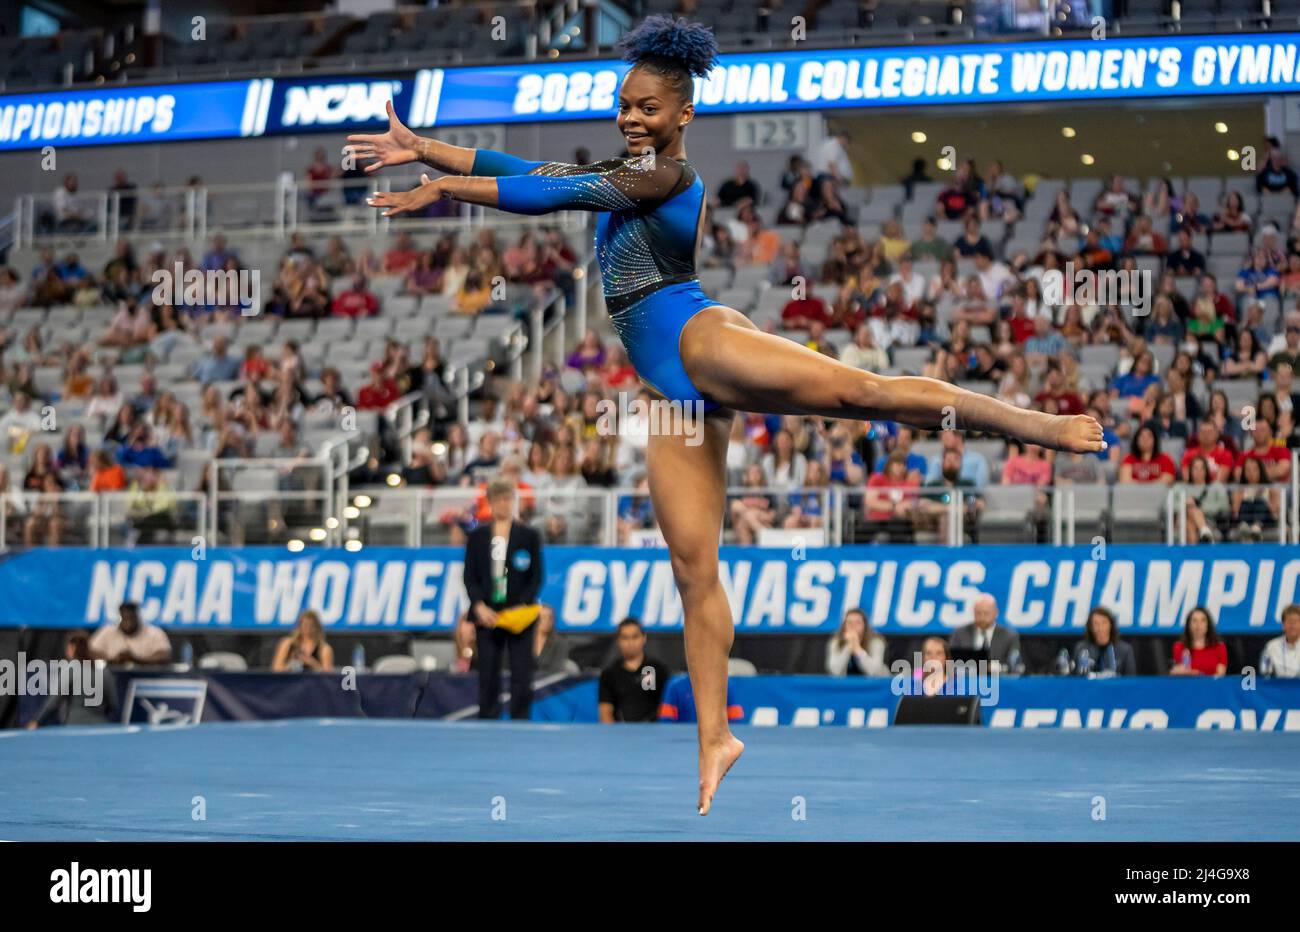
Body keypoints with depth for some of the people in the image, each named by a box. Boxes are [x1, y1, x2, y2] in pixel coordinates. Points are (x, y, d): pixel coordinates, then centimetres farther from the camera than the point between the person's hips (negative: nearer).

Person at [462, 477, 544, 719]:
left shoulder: (529, 535, 5)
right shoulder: (477, 536, 10)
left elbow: (537, 576, 2)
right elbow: (470, 576, 6)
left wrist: (522, 605, -12)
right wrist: (479, 606, -9)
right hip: (487, 615, 1)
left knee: (522, 676, -4)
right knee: (488, 676, 1)